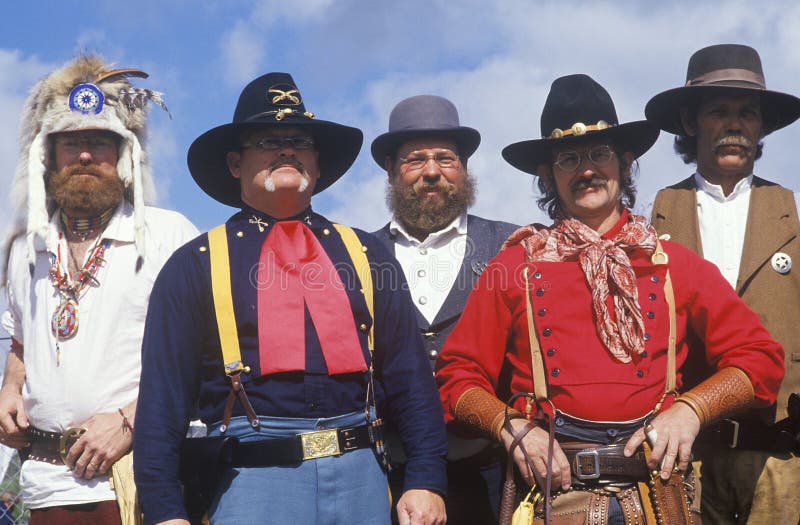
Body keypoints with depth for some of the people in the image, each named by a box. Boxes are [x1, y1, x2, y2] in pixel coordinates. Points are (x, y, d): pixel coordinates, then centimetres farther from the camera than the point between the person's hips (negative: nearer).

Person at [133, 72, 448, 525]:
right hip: (253, 483, -2)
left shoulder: (366, 255, 13)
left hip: (362, 481, 2)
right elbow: (163, 397, 3)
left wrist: (426, 480, -1)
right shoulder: (195, 266, 6)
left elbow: (411, 378, 9)